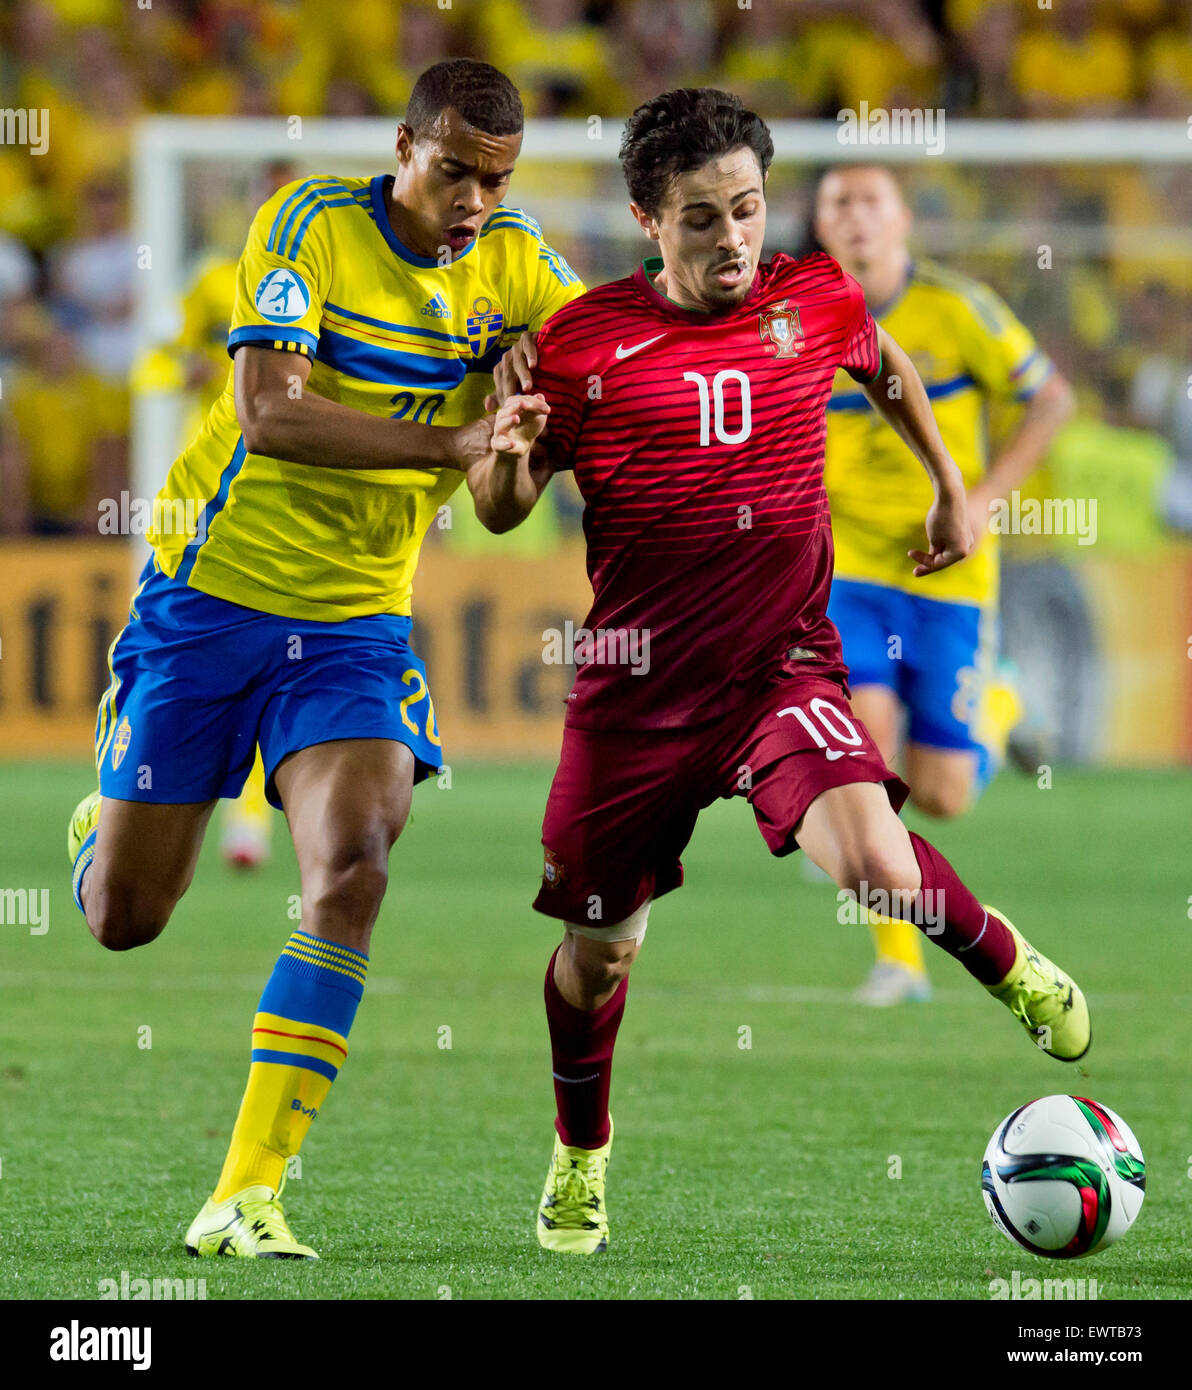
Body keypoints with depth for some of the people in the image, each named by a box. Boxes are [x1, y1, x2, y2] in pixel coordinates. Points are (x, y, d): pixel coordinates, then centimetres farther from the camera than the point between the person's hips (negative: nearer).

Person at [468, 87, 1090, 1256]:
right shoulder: (585, 341, -8)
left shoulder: (816, 302, -2)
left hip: (784, 668, 0)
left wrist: (951, 490, 27)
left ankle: (1005, 962, 8)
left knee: (877, 868, -25)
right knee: (598, 946, 11)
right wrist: (510, 455, -21)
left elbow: (885, 367, 23)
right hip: (638, 686, 0)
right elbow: (502, 513, 0)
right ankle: (578, 1158, 38)